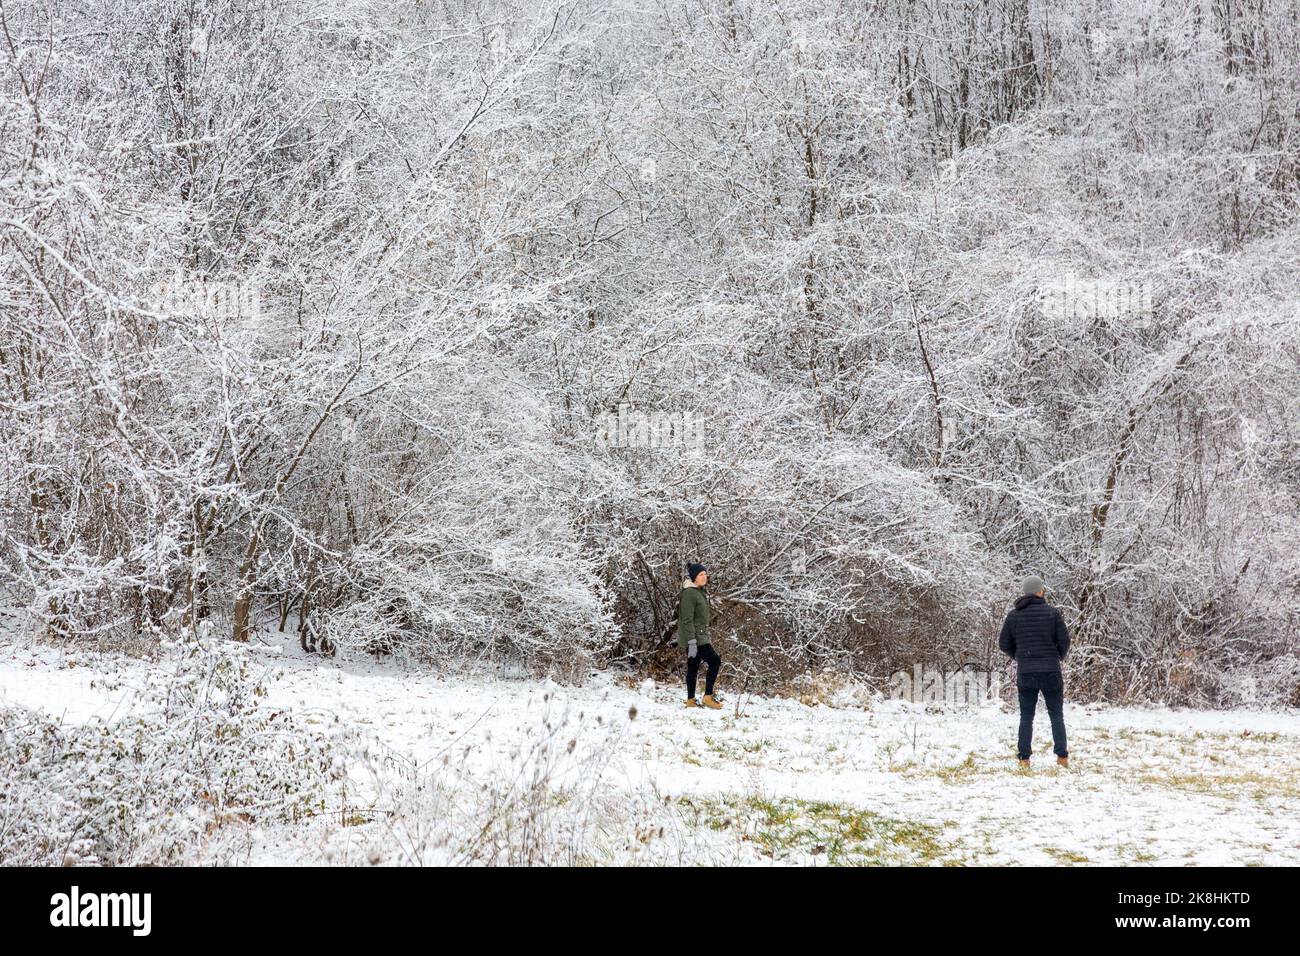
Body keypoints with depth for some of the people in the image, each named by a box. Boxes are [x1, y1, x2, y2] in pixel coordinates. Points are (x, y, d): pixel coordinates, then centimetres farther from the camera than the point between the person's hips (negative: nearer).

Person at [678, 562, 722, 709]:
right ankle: (708, 696, -9)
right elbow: (687, 620, -20)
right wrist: (692, 642, -24)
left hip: (700, 635, 10)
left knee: (693, 667, 11)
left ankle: (691, 700, 14)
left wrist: (706, 635, 22)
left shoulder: (700, 592, 15)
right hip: (694, 637, -10)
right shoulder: (689, 593, -16)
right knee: (714, 661, -13)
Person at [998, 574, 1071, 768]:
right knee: (1056, 715, 11)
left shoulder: (1013, 615, -1)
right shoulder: (1052, 612, -6)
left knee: (1026, 717, 8)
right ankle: (1062, 756, 7)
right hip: (1051, 672, -1)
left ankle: (1024, 759, 2)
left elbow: (1004, 643, 1)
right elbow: (1064, 640, -5)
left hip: (1025, 672, 1)